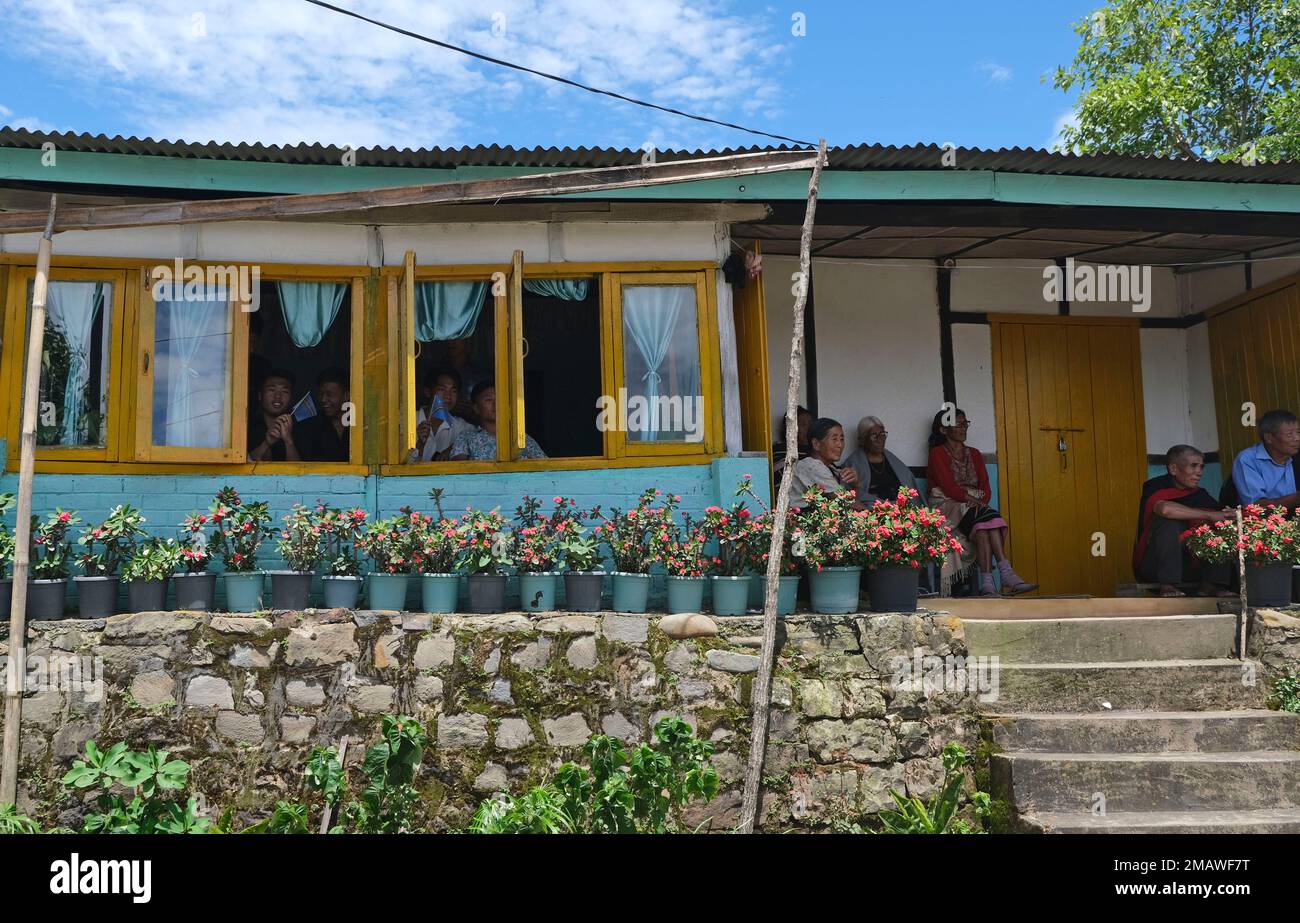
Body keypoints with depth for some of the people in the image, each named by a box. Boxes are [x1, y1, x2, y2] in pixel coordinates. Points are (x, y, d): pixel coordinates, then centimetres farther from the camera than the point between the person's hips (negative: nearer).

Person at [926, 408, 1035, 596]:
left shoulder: (974, 454, 21)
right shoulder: (937, 453, 3)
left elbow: (985, 487, 10)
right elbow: (949, 487, -9)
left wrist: (981, 502, -11)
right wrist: (971, 499, -18)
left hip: (976, 508, 5)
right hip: (948, 507, -5)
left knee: (983, 529, -32)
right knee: (987, 518, -34)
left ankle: (987, 583, -42)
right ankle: (1007, 575, -41)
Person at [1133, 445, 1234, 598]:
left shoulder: (1199, 495, 6)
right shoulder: (1155, 487, -13)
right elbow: (1165, 509, -35)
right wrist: (1209, 515, -28)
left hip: (1188, 564, 6)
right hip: (1153, 566, -6)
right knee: (1170, 520, -28)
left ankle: (1211, 584, -11)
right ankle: (1168, 586, -27)